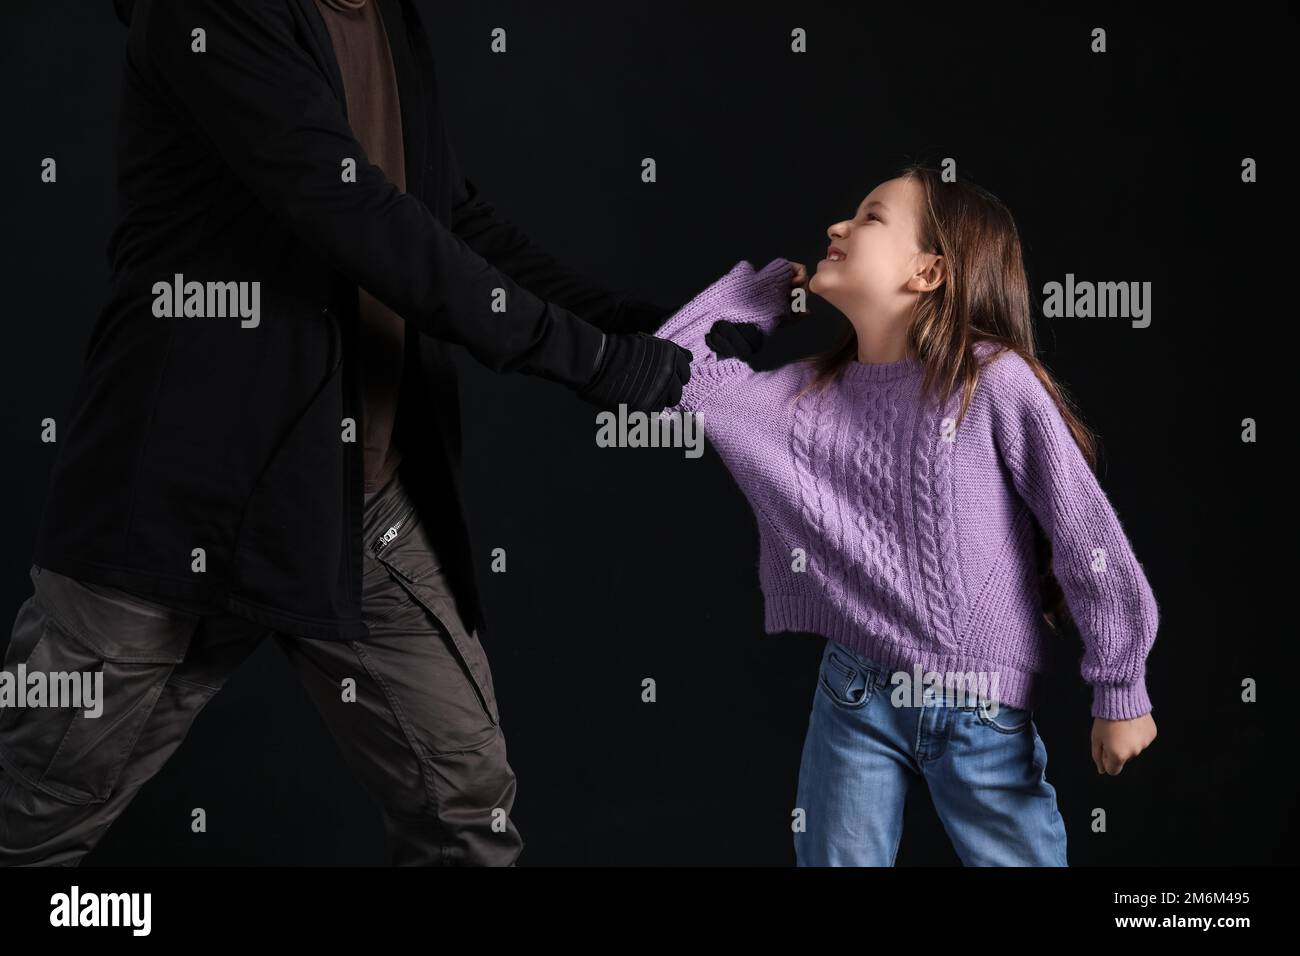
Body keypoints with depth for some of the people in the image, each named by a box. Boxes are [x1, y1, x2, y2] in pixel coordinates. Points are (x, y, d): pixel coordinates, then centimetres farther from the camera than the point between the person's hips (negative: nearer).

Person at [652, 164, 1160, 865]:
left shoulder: (994, 380, -12)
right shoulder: (810, 392, 3)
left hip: (986, 713, -4)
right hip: (855, 698, 4)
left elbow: (1087, 540, -10)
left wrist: (1120, 693, -8)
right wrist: (771, 287, 5)